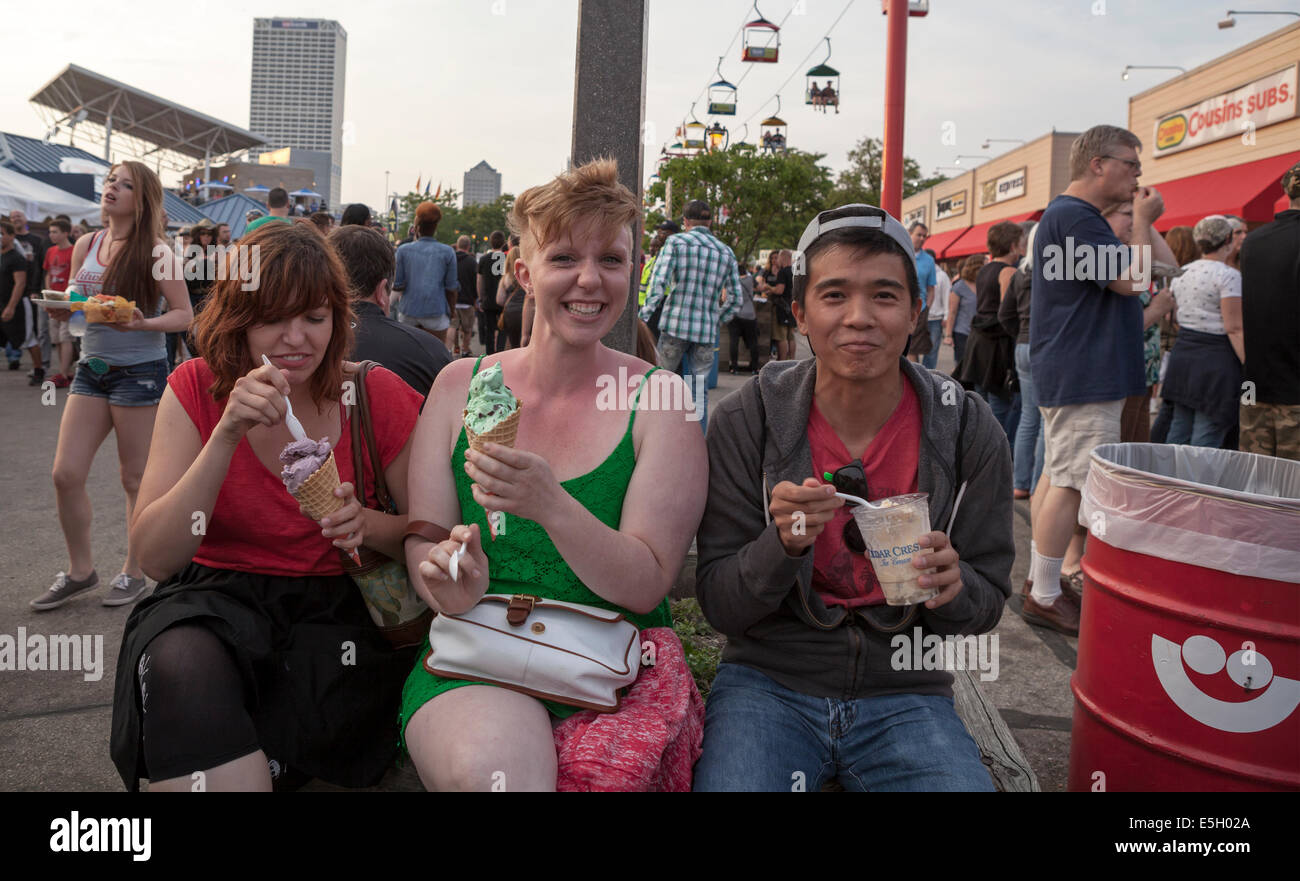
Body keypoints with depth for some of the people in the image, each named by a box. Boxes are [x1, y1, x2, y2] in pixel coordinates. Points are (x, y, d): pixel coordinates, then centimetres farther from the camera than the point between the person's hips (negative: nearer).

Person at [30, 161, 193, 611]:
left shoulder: (155, 252, -6)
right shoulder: (85, 245, 9)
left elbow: (184, 315, -8)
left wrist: (142, 324, -25)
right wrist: (62, 307, -6)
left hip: (140, 370, -5)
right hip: (91, 368, 5)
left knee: (136, 479, 4)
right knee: (66, 474, 2)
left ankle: (134, 572, 20)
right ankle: (80, 570, 20)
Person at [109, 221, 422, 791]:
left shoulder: (377, 395, -4)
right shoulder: (197, 388, -3)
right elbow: (154, 558, -11)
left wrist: (369, 525, -20)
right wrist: (226, 435, -23)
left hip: (334, 610, 0)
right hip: (214, 600, 1)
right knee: (183, 664, -34)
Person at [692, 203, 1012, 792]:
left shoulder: (970, 433, -5)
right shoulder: (747, 421, -9)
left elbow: (987, 604, 4)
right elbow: (719, 605, -7)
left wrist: (953, 587, -20)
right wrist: (782, 544, -27)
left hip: (905, 695, 2)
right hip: (768, 683, -1)